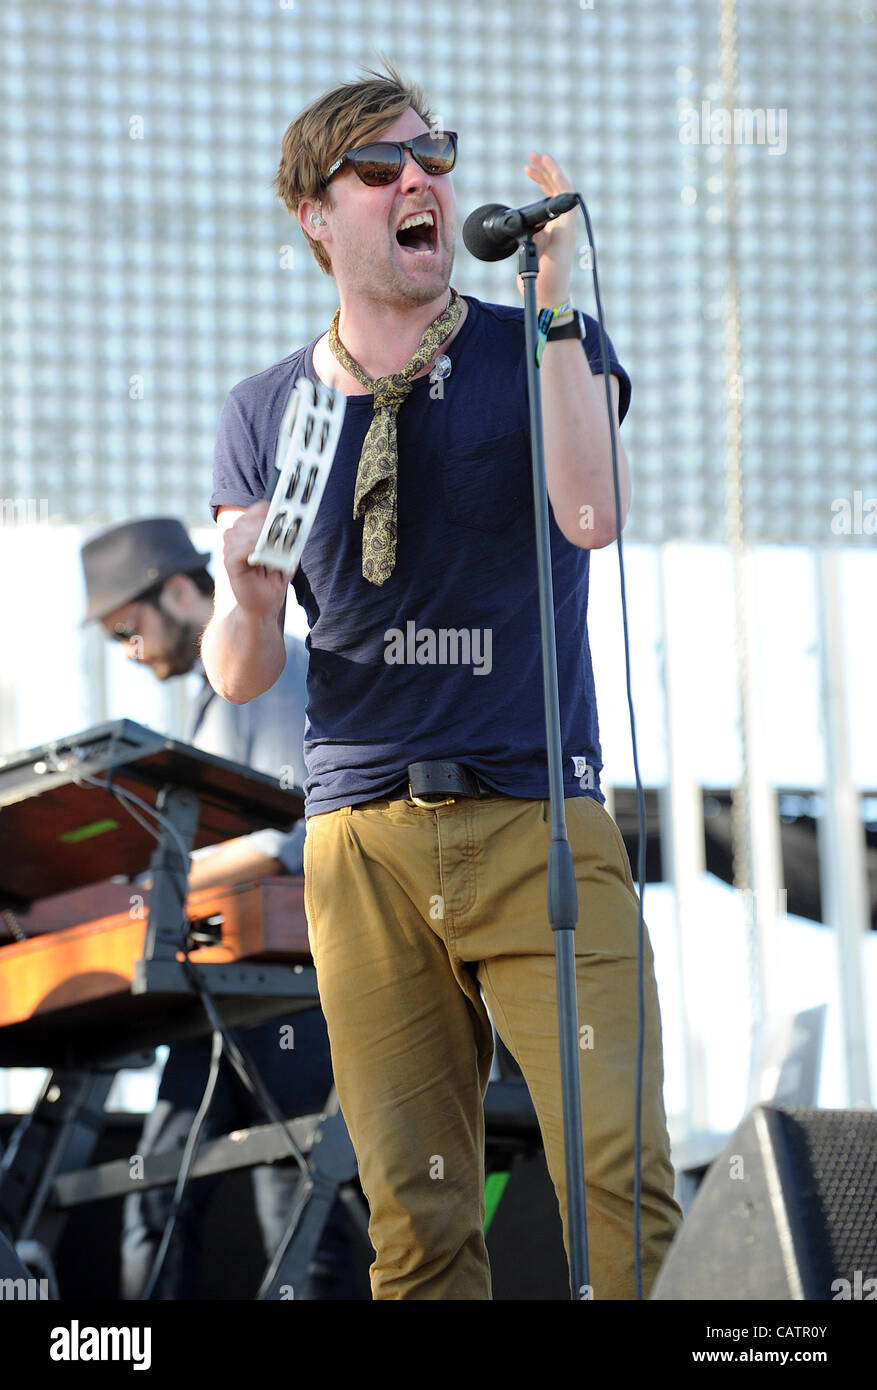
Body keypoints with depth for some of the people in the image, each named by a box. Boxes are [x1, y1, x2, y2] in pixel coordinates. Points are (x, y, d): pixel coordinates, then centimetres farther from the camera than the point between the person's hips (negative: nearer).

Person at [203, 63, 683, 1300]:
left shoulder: (543, 351, 7)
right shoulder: (265, 413, 12)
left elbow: (590, 515, -15)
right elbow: (241, 675, 12)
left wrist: (553, 307, -18)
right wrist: (241, 588, -11)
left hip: (539, 823, -2)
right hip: (361, 835, 2)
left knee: (620, 1172, -14)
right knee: (413, 1208, -2)